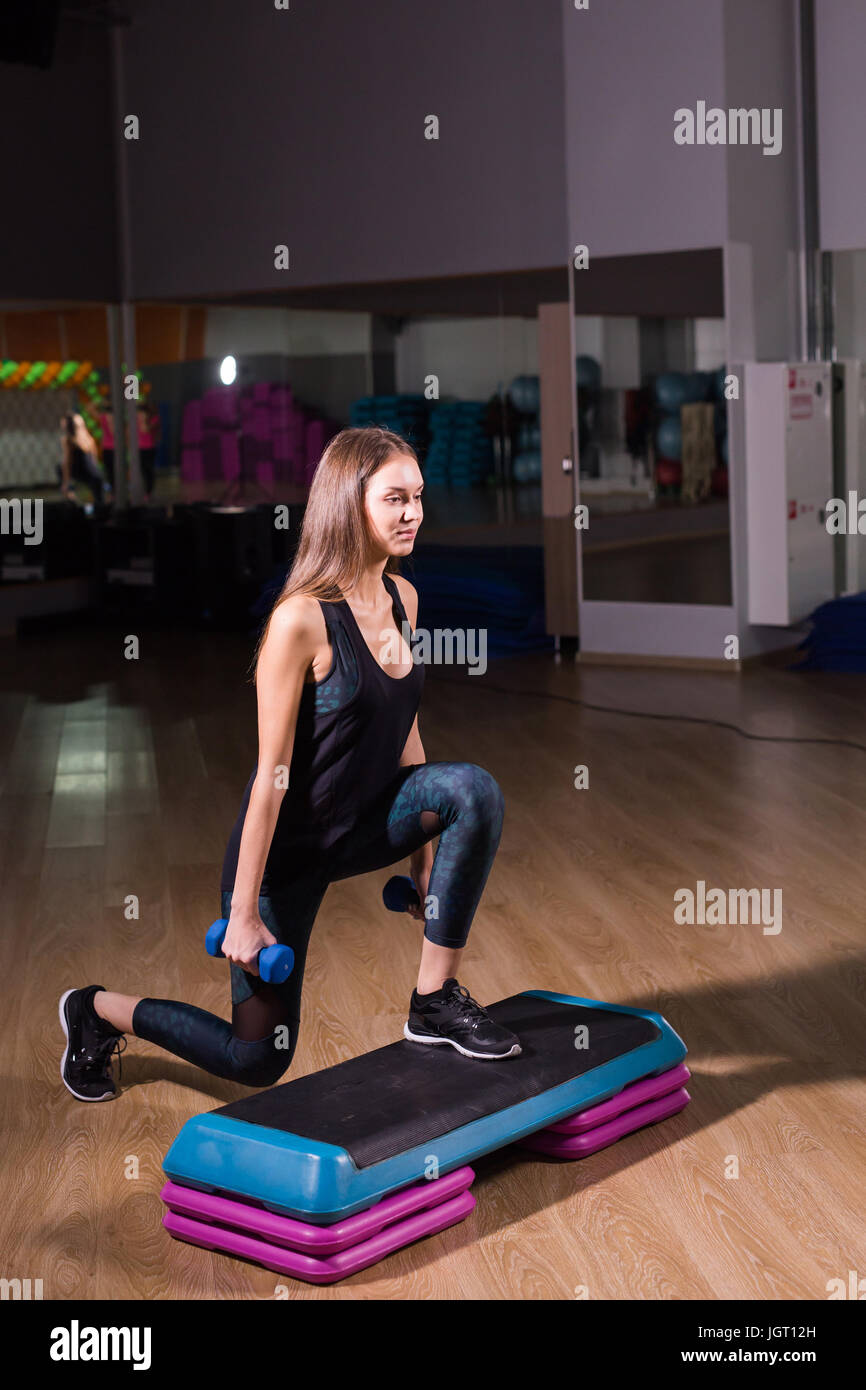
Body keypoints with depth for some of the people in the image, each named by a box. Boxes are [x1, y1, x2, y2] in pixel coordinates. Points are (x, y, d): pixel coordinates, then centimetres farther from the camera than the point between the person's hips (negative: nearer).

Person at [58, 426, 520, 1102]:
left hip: (364, 823, 6)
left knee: (475, 789, -24)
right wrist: (243, 913, -19)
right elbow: (273, 773, -23)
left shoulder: (402, 598, -2)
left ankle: (437, 1000, -11)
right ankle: (98, 1010, 31)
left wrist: (424, 854, 15)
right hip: (289, 844, -6)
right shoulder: (302, 619, -24)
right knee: (257, 1059, 5)